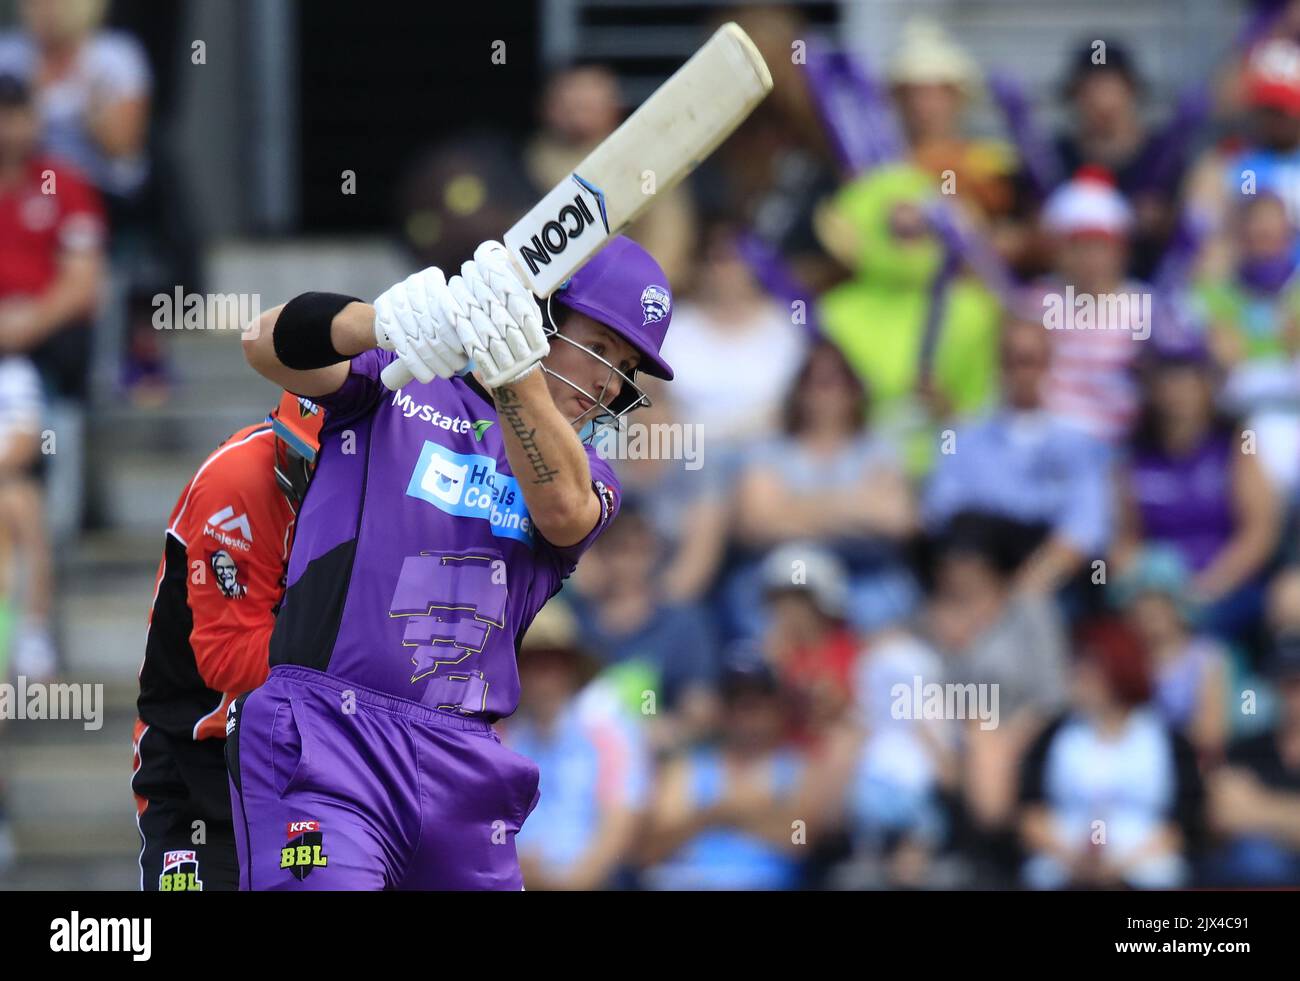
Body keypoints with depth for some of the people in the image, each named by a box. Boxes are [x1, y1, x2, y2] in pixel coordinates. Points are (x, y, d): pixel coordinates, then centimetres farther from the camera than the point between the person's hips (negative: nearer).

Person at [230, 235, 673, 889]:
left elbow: (562, 510, -8)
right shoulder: (399, 380, 11)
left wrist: (515, 373, -27)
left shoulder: (586, 476, 18)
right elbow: (270, 343, -8)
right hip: (321, 739, -5)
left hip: (465, 776, 5)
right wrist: (388, 320, -30)